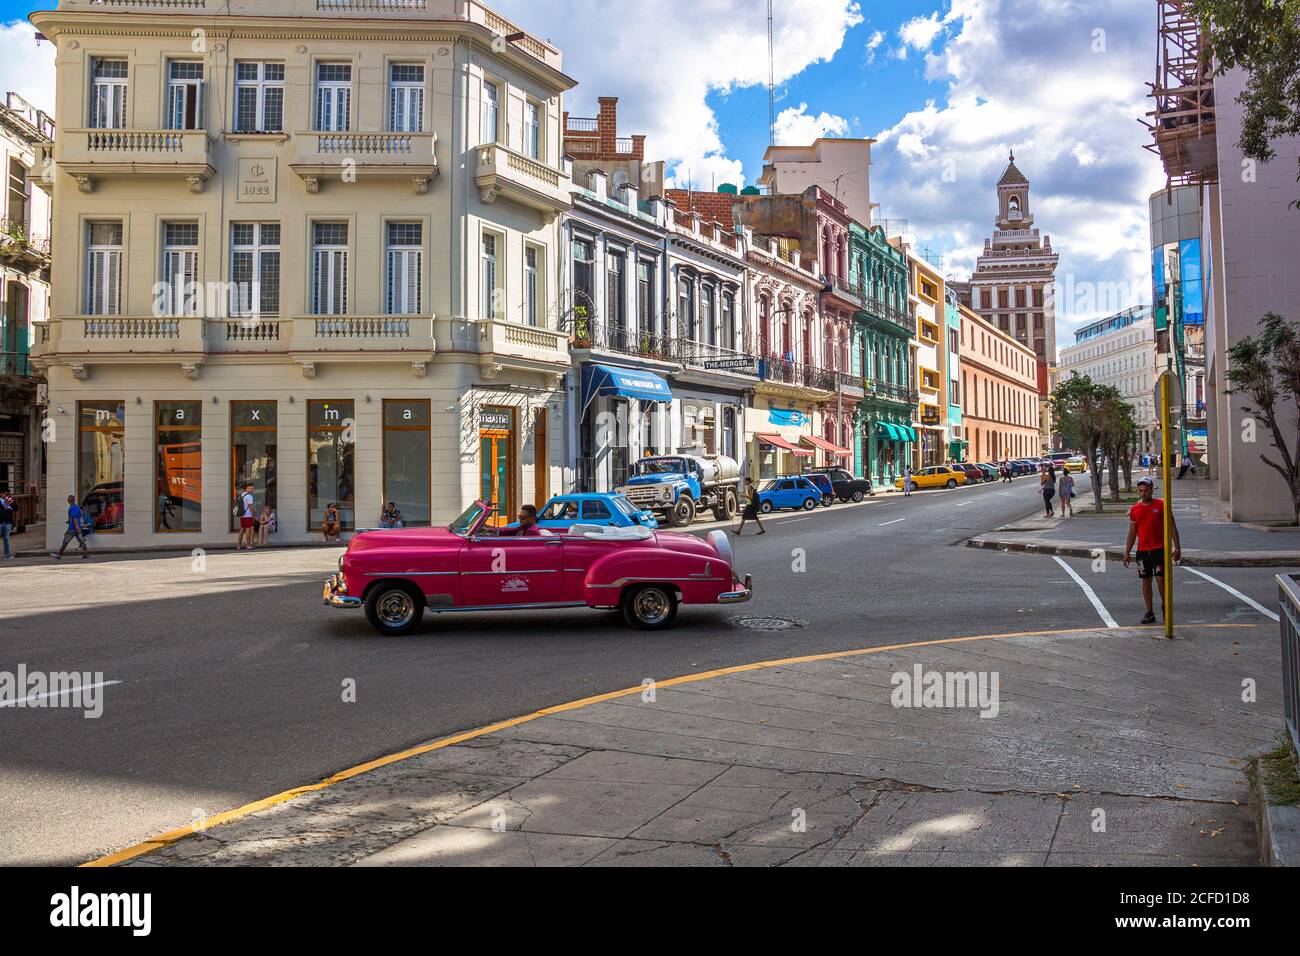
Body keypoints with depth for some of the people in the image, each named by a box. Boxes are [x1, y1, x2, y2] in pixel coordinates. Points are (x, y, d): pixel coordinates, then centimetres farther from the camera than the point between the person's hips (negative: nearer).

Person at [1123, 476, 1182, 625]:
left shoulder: (1161, 505, -2)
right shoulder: (1134, 509, 7)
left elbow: (1172, 527, 0)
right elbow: (1132, 532, 12)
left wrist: (1177, 548, -6)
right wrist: (1127, 552, 9)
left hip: (1160, 549, -3)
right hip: (1142, 550, 3)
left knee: (1160, 578, -10)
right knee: (1146, 580, 6)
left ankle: (1164, 605, 14)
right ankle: (1149, 612, 13)